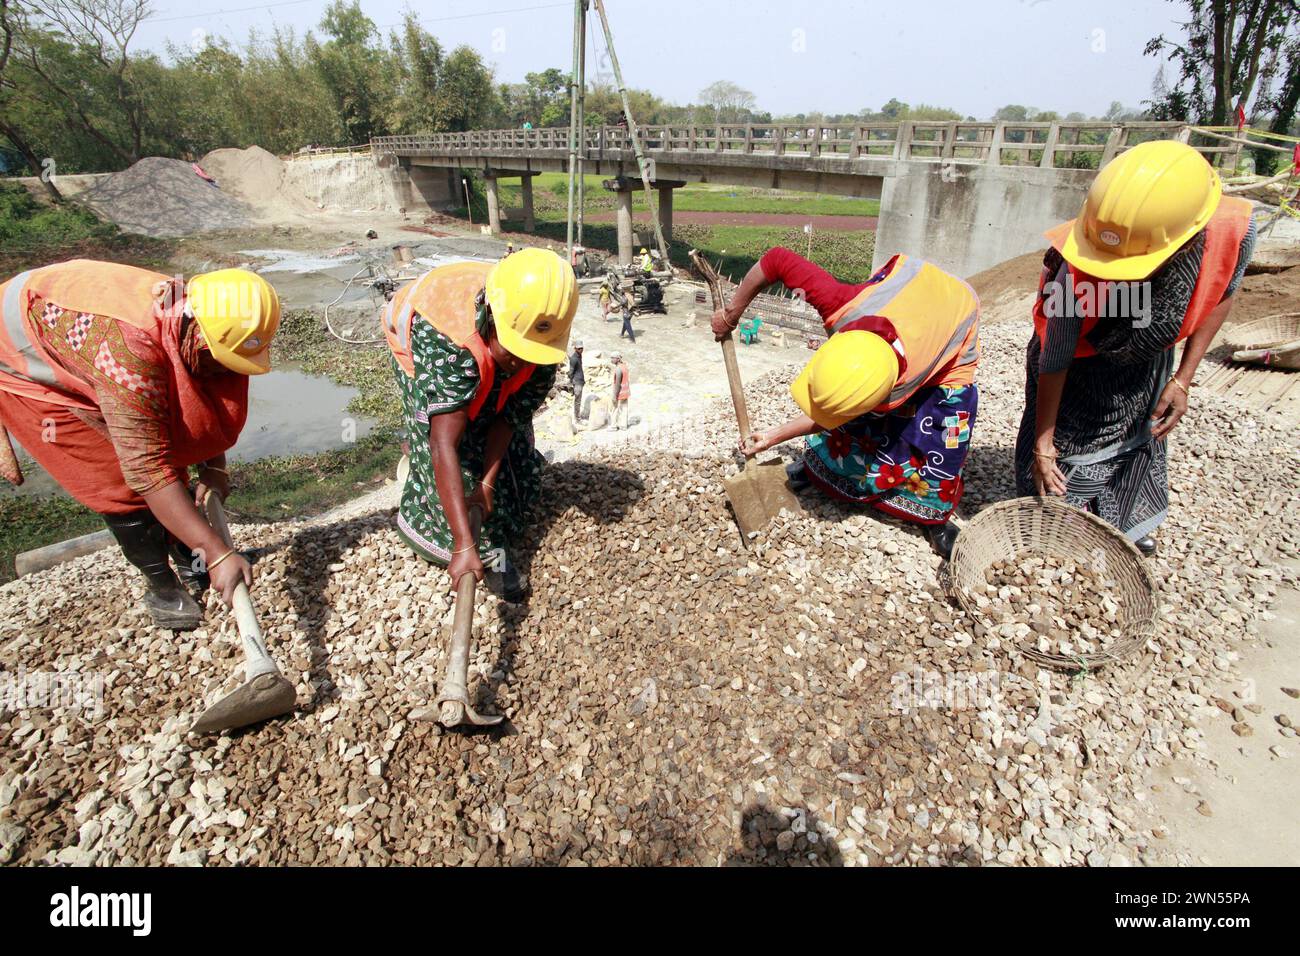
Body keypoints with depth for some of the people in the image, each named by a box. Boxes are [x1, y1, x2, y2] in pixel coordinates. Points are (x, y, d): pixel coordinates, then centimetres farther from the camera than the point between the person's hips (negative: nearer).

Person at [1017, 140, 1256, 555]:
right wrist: (1043, 445, -21)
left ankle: (1125, 523, 49)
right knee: (1063, 446, 2)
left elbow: (1221, 294, -6)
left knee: (1142, 438, 22)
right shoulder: (1077, 270, -42)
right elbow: (1054, 362, -28)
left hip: (1147, 361, 4)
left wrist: (1182, 380, -9)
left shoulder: (1234, 229, -31)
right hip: (1082, 364, -4)